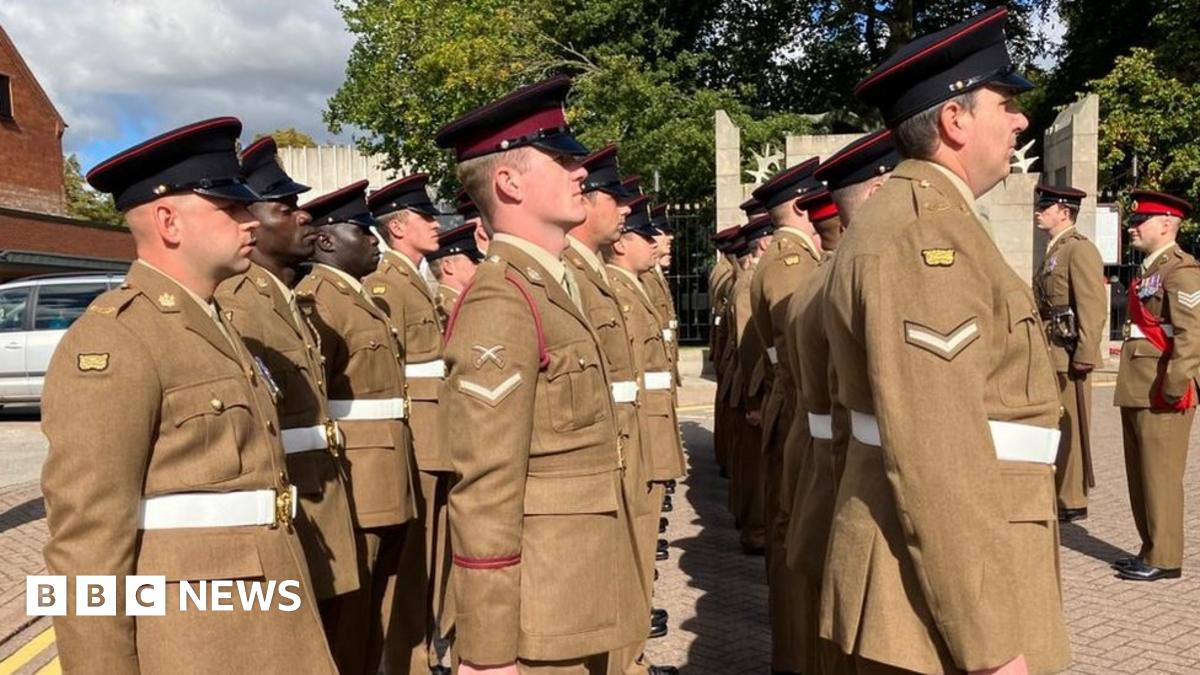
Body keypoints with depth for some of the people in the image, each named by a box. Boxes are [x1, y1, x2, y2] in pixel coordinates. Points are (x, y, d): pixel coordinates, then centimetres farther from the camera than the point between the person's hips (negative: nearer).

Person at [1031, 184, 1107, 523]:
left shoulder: (1080, 249, -10)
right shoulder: (1054, 251, 18)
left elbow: (1095, 308, -17)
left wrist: (1084, 356, -21)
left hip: (1069, 355, -9)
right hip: (1050, 355, 9)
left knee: (1070, 429, -2)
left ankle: (1073, 501, 6)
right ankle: (1057, 494, 24)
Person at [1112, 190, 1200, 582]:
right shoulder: (1148, 271, 19)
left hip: (1161, 396, -10)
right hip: (1136, 392, 10)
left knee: (1160, 477, -2)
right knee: (1140, 476, 14)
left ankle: (1164, 559, 7)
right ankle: (1150, 550, 24)